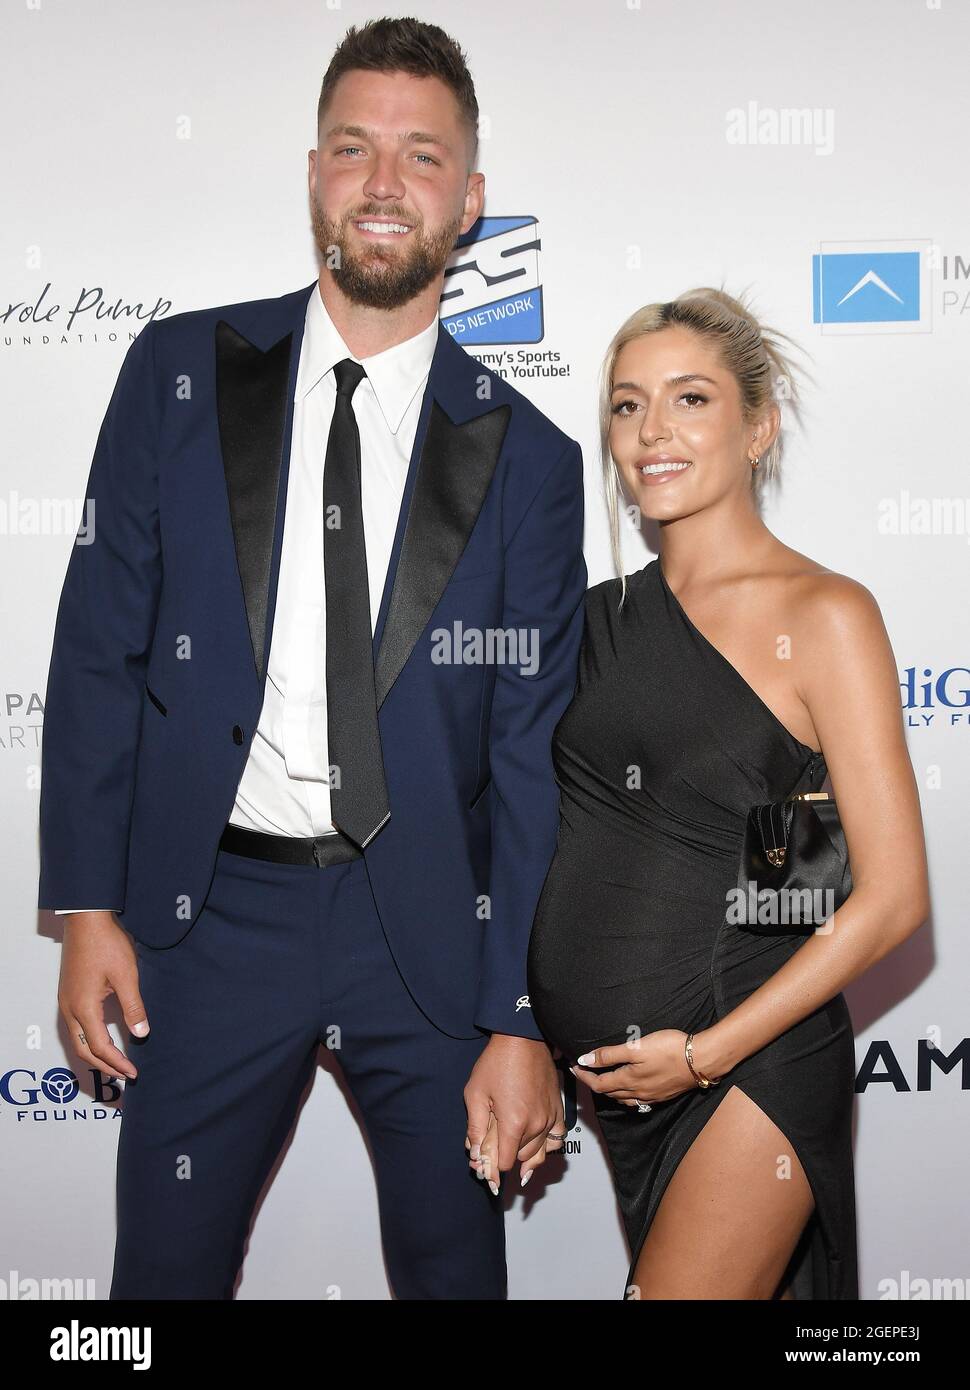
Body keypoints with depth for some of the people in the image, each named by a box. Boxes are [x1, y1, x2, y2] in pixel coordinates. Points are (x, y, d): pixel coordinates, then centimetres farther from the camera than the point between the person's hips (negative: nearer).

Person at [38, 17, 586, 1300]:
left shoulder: (525, 455, -1)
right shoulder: (181, 373, 1)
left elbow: (534, 749, -2)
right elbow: (100, 648, 2)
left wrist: (521, 1021, -5)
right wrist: (89, 906, -3)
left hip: (427, 921, 0)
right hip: (211, 907, 1)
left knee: (454, 1267, 14)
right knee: (166, 1266, 11)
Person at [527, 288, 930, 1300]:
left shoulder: (821, 614, -11)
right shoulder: (602, 616, 6)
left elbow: (891, 893, -13)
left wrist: (706, 1051, -14)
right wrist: (513, 1027, 5)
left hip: (748, 1057, -5)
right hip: (608, 1064, 6)